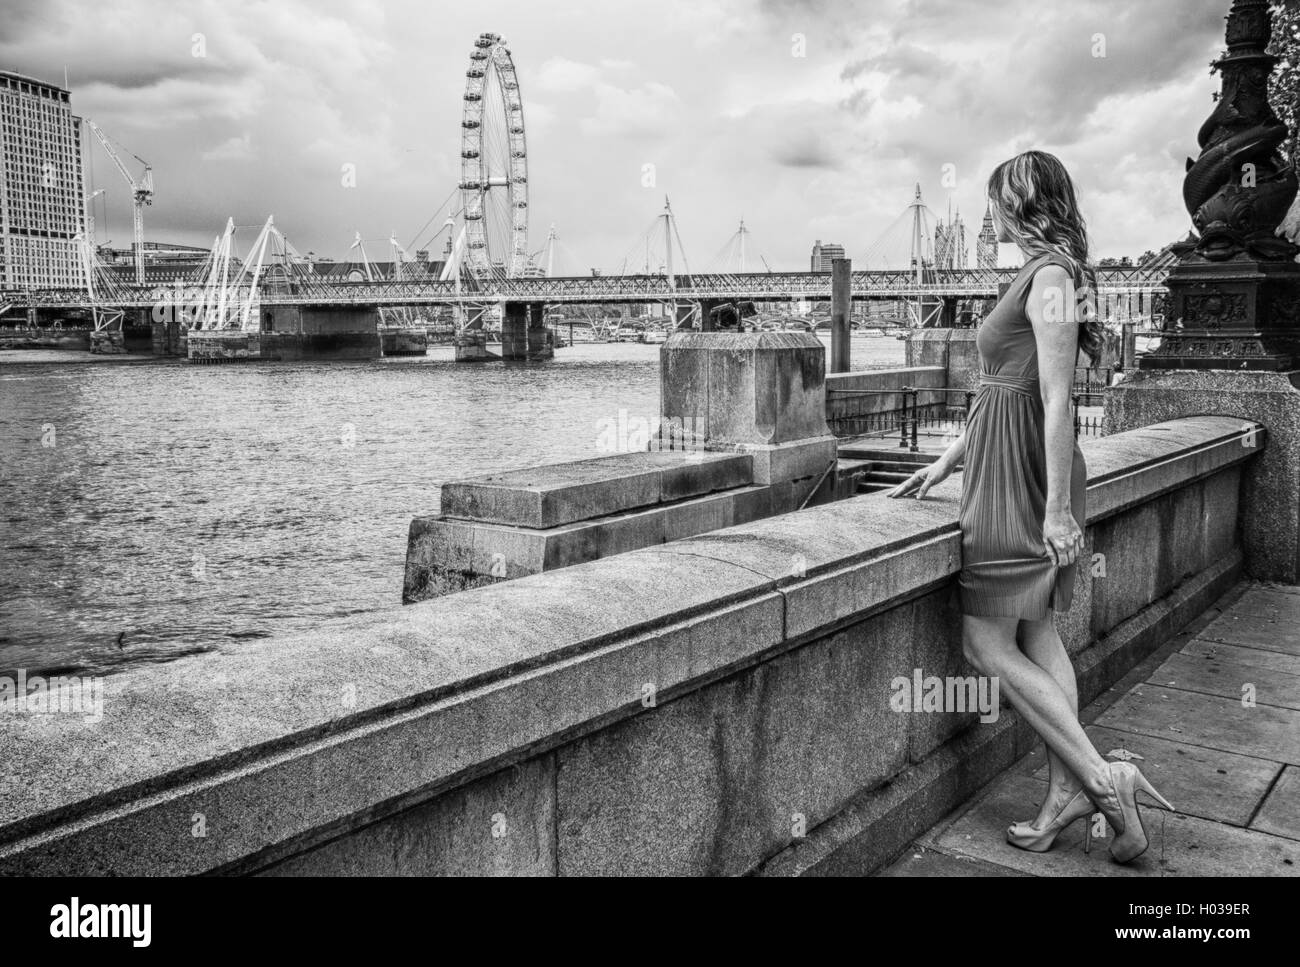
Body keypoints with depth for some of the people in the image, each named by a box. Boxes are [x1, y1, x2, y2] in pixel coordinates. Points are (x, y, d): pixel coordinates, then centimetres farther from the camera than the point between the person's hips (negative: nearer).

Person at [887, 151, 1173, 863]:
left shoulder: (1050, 277, -14)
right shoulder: (1048, 274, 16)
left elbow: (1056, 402, -20)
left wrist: (1058, 505, -21)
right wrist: (945, 462, 20)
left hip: (1022, 476, -10)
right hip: (1005, 467, 10)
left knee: (986, 643, -4)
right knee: (1035, 636, 12)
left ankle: (1100, 779, -1)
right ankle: (1068, 791, 16)